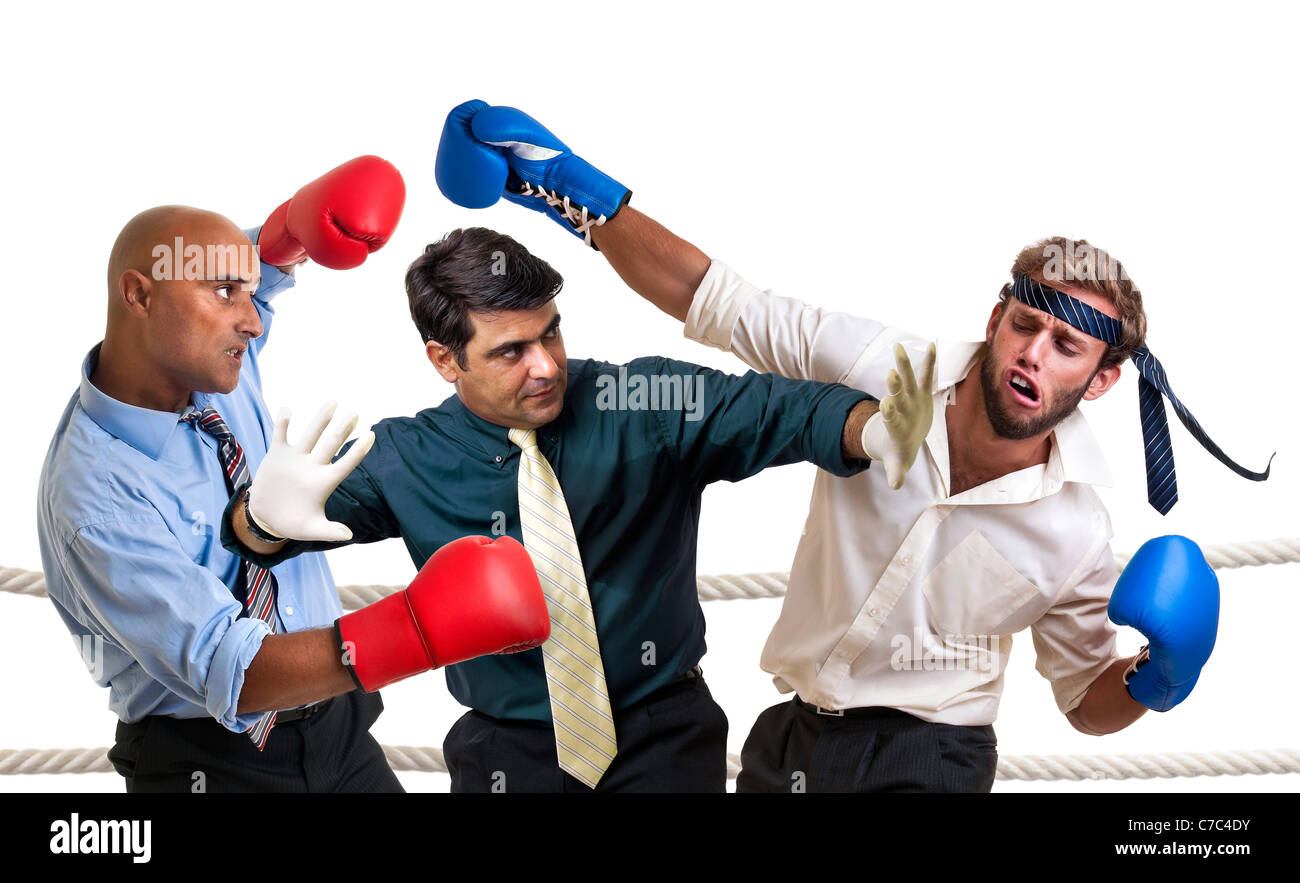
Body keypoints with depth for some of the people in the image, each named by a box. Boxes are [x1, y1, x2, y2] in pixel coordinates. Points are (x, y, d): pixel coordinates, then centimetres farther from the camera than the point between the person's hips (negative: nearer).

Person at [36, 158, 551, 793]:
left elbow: (268, 260, 13)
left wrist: (302, 219, -12)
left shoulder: (221, 356, -7)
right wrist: (417, 633, -48)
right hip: (210, 762, -6)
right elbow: (229, 672, -35)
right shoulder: (92, 496, -27)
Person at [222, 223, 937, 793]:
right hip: (508, 753, 1)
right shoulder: (407, 461, -7)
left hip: (664, 741, 0)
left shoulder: (643, 405, -10)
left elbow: (780, 409, -15)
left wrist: (875, 429, -37)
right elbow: (250, 538, -7)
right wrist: (265, 515, -33)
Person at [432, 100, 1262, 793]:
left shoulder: (1075, 535, -12)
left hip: (927, 760, -2)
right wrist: (580, 192, -13)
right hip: (790, 736, 2)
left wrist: (1156, 682, -18)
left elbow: (1086, 695, 4)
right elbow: (709, 297, -6)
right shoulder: (885, 371, -12)